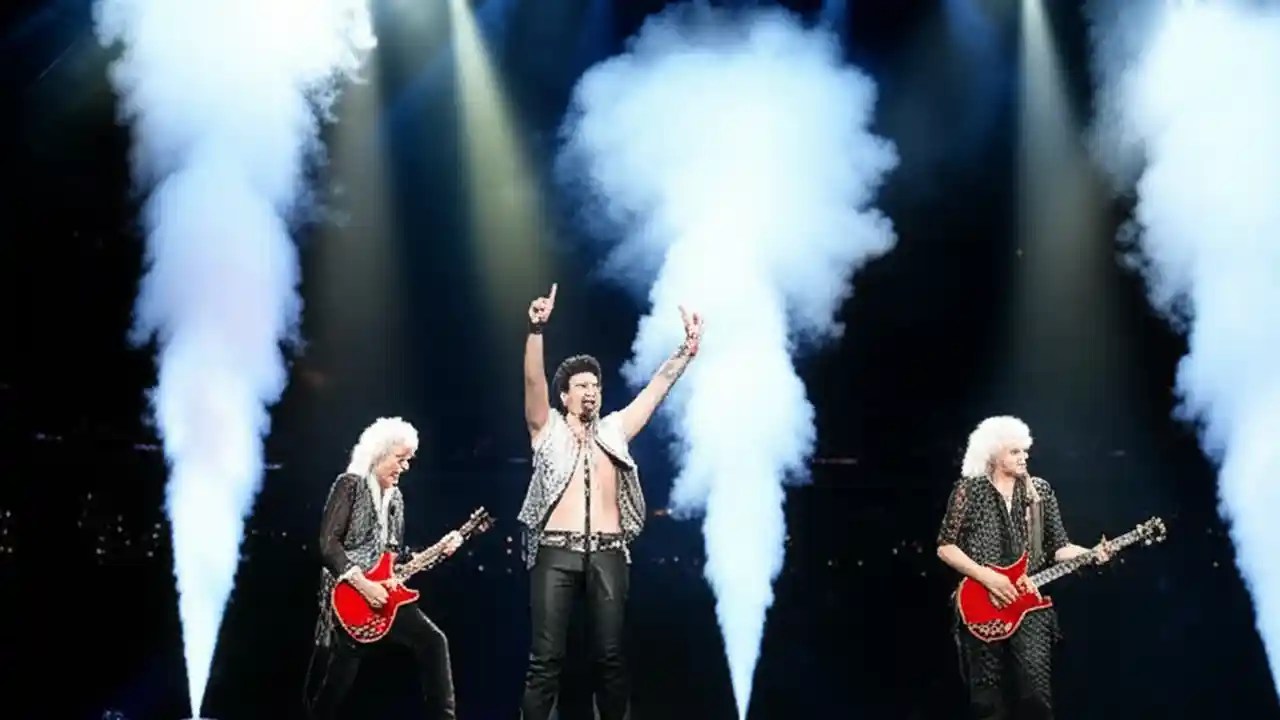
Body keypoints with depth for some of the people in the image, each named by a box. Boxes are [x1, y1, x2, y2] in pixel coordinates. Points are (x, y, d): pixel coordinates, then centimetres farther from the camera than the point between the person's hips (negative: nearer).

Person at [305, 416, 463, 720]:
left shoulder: (395, 497, 16)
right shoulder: (350, 484, -6)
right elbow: (328, 544, -14)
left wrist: (440, 550, 4)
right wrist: (362, 584, -22)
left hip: (383, 591, 7)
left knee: (433, 641, -9)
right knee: (341, 676, -5)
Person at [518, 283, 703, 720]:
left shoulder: (614, 430, 21)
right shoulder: (548, 429, 12)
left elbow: (658, 385, 19)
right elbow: (533, 381, -4)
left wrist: (688, 349, 10)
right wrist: (537, 329, -17)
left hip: (608, 554, 3)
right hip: (556, 552, -3)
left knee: (610, 656, 2)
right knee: (546, 658, -7)